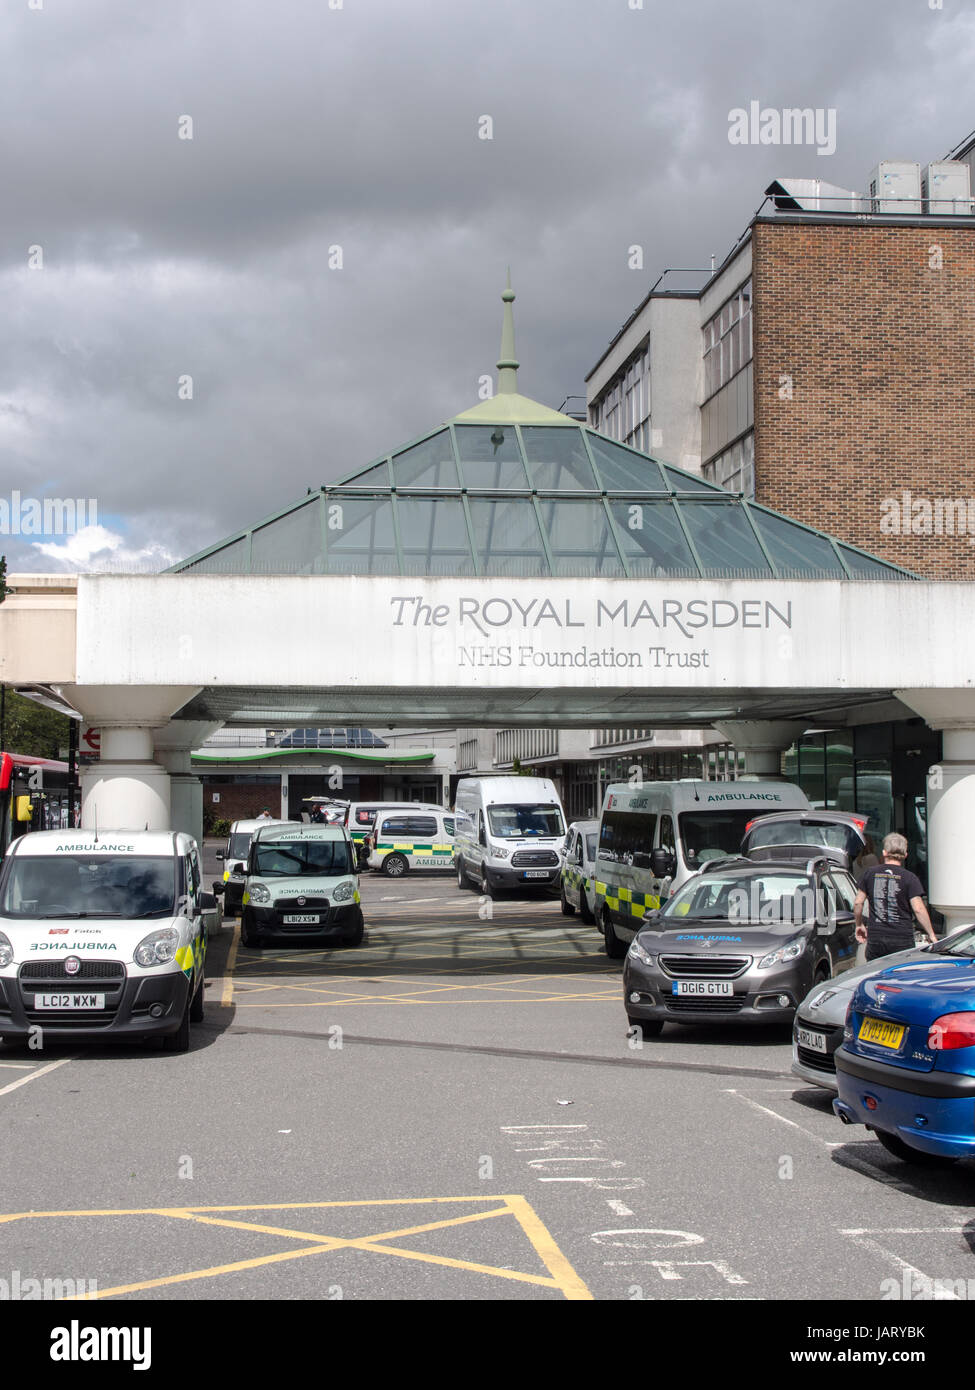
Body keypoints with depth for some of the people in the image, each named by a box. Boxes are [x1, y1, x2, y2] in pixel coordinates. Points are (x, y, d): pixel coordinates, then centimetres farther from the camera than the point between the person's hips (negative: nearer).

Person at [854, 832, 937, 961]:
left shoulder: (870, 873, 5)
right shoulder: (910, 878, -4)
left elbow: (858, 903, 7)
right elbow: (919, 909, -10)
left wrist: (859, 925, 22)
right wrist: (931, 935, -3)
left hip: (875, 938, 2)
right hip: (902, 940, -2)